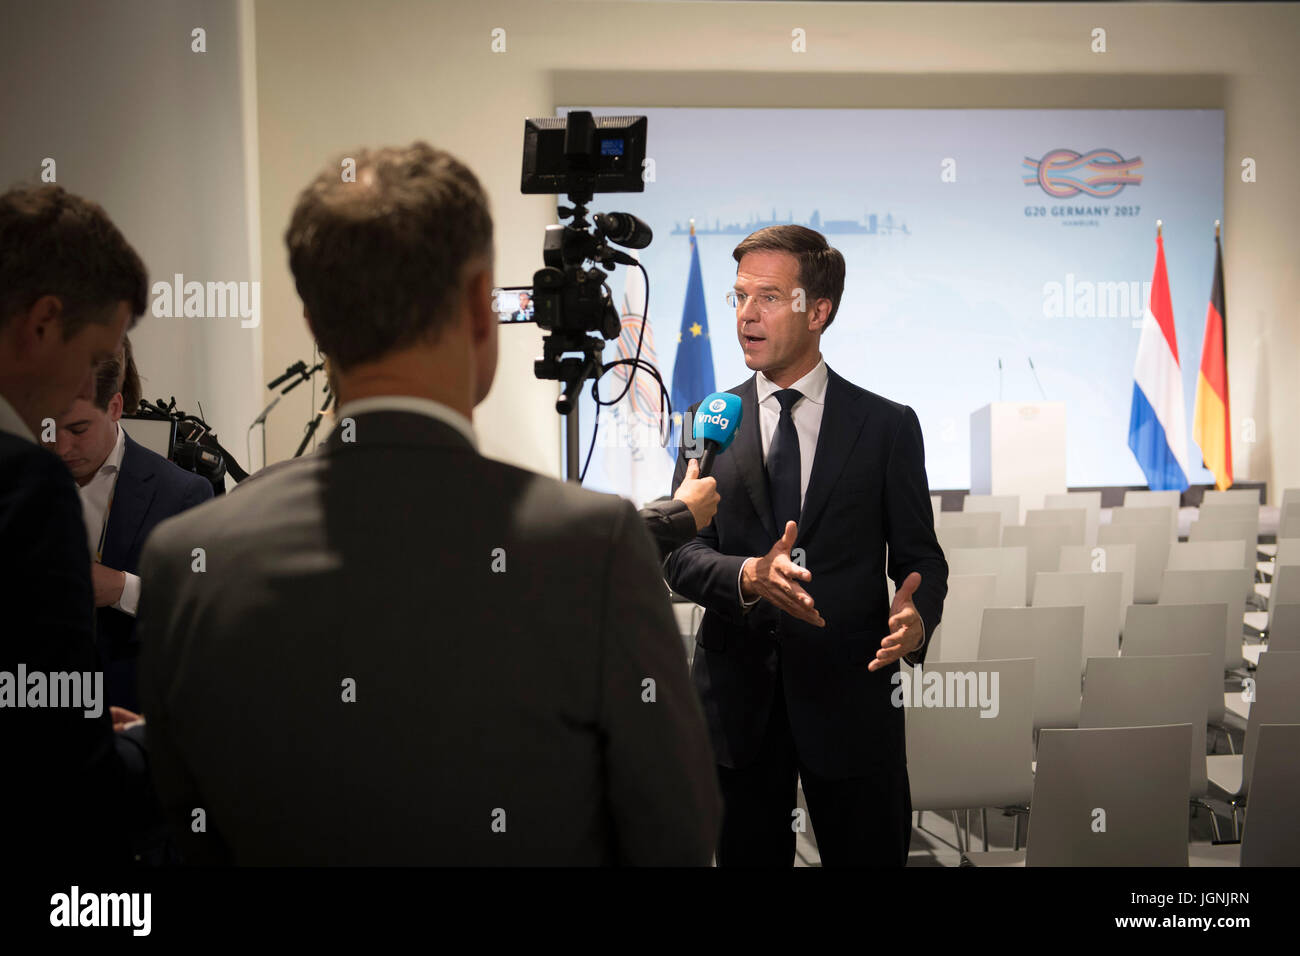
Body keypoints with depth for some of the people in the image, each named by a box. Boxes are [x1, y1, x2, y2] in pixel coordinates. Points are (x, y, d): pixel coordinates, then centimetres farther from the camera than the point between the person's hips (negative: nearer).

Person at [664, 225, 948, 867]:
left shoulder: (888, 426, 1)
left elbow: (919, 556, 1)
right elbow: (680, 554, -1)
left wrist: (917, 617, -22)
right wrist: (748, 575, -23)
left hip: (850, 695, -1)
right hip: (738, 697, 2)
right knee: (748, 858, 13)